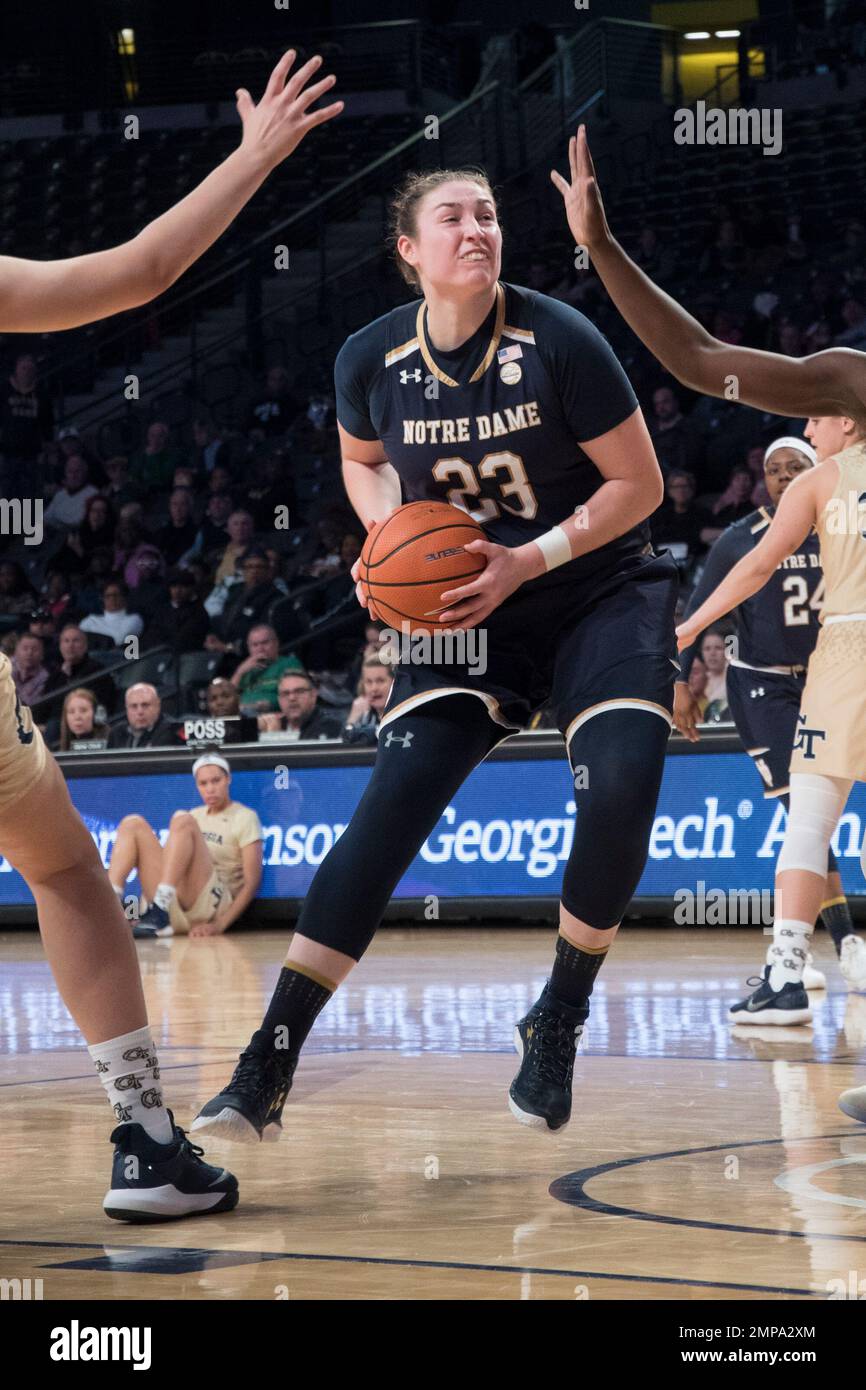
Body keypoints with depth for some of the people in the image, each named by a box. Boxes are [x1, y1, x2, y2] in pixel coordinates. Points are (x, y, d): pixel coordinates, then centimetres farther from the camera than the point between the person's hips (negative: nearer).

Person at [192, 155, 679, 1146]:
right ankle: (269, 1064, -14)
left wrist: (527, 560, -21)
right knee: (394, 800, -14)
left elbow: (637, 484, -10)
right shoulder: (372, 360, -7)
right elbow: (363, 460, 15)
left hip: (599, 591, -2)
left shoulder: (559, 341, -17)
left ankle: (559, 1023, 1)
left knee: (621, 793, -24)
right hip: (466, 607, 2)